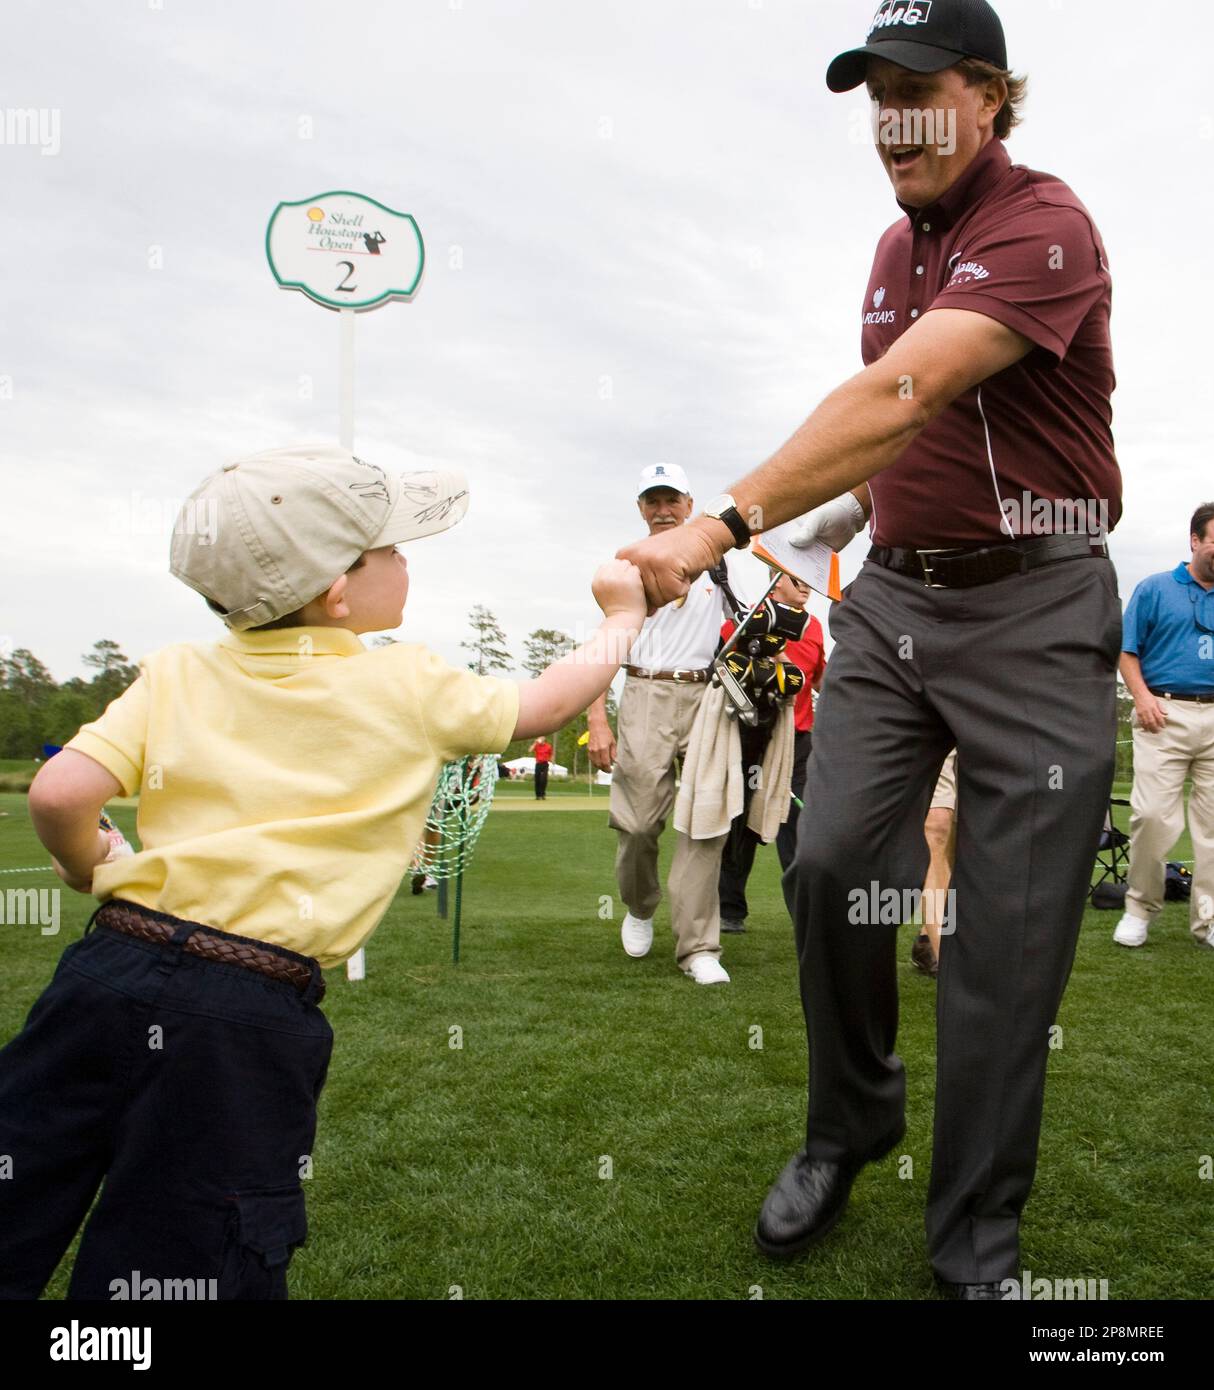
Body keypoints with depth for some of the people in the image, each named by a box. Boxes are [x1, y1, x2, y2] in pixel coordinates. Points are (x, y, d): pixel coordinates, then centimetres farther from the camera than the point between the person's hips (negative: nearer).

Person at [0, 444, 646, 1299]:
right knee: (196, 1264, 11)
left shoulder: (179, 673, 4)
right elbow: (543, 708, 14)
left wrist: (88, 868, 16)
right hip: (254, 1013, -3)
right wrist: (623, 620, 29)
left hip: (113, 968, 4)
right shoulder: (409, 689, -1)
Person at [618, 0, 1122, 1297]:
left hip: (1033, 609, -6)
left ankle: (975, 1235, 14)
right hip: (893, 595, 6)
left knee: (1007, 930, -3)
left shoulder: (1044, 228, -13)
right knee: (833, 863, -6)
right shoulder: (897, 245, 14)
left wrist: (724, 522, -38)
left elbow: (899, 397, -29)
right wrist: (858, 501, 9)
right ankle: (847, 1126, 19)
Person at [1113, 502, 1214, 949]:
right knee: (1152, 814, -10)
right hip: (1165, 715, -3)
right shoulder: (1154, 589, 7)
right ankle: (1140, 908, 7)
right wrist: (1142, 696, -9)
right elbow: (1128, 651, 4)